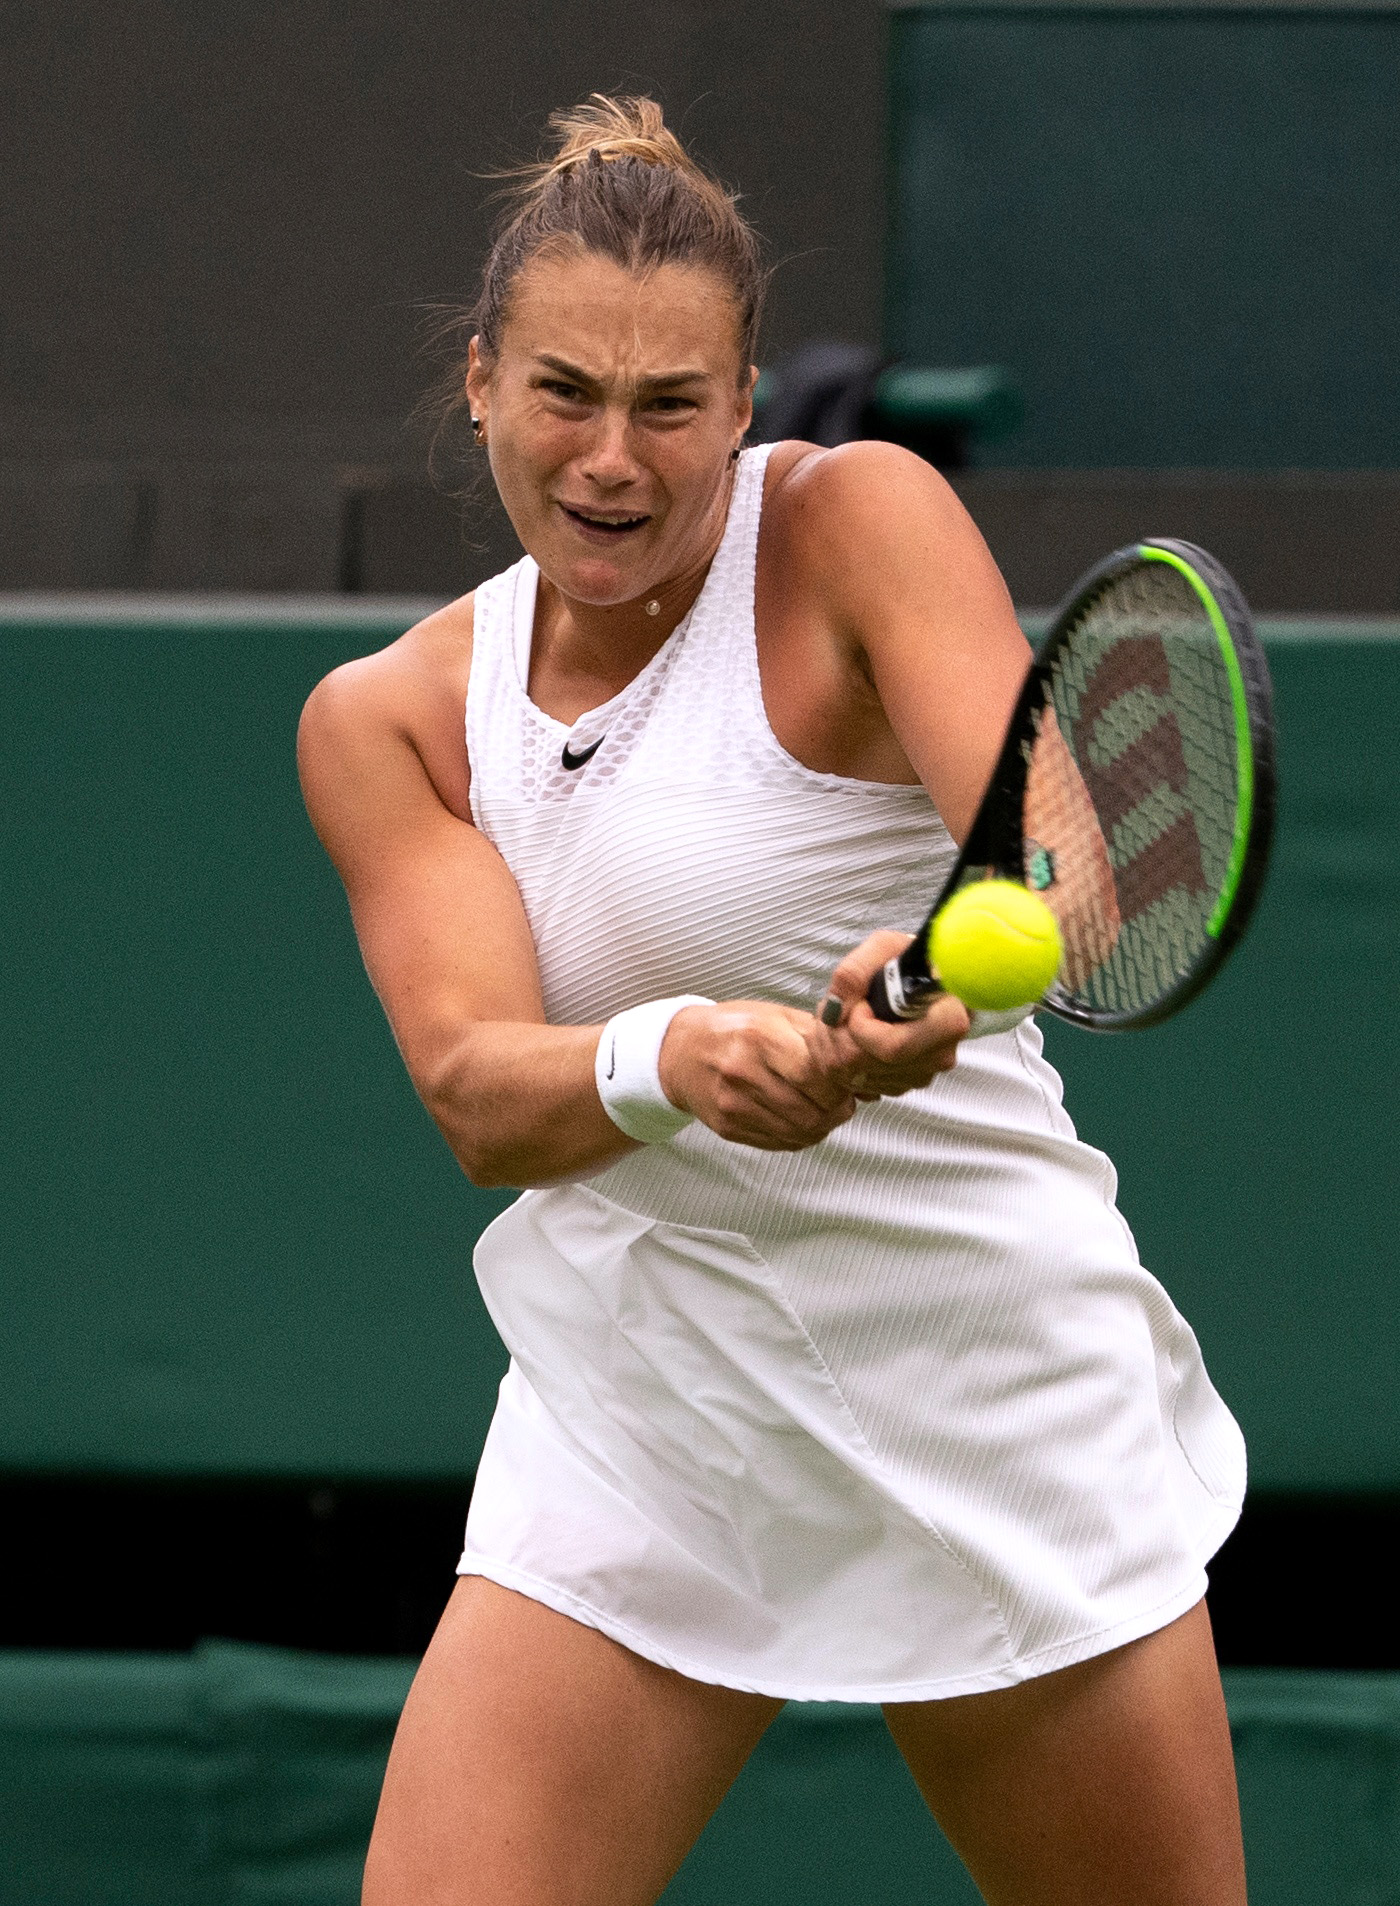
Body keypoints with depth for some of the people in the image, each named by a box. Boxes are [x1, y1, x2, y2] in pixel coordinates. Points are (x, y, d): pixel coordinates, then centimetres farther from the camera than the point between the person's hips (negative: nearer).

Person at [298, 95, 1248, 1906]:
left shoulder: (859, 520, -9)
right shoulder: (389, 720, 1)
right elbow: (479, 1098, -13)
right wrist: (670, 1061, -35)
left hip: (991, 1403, -2)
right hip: (623, 1422, 2)